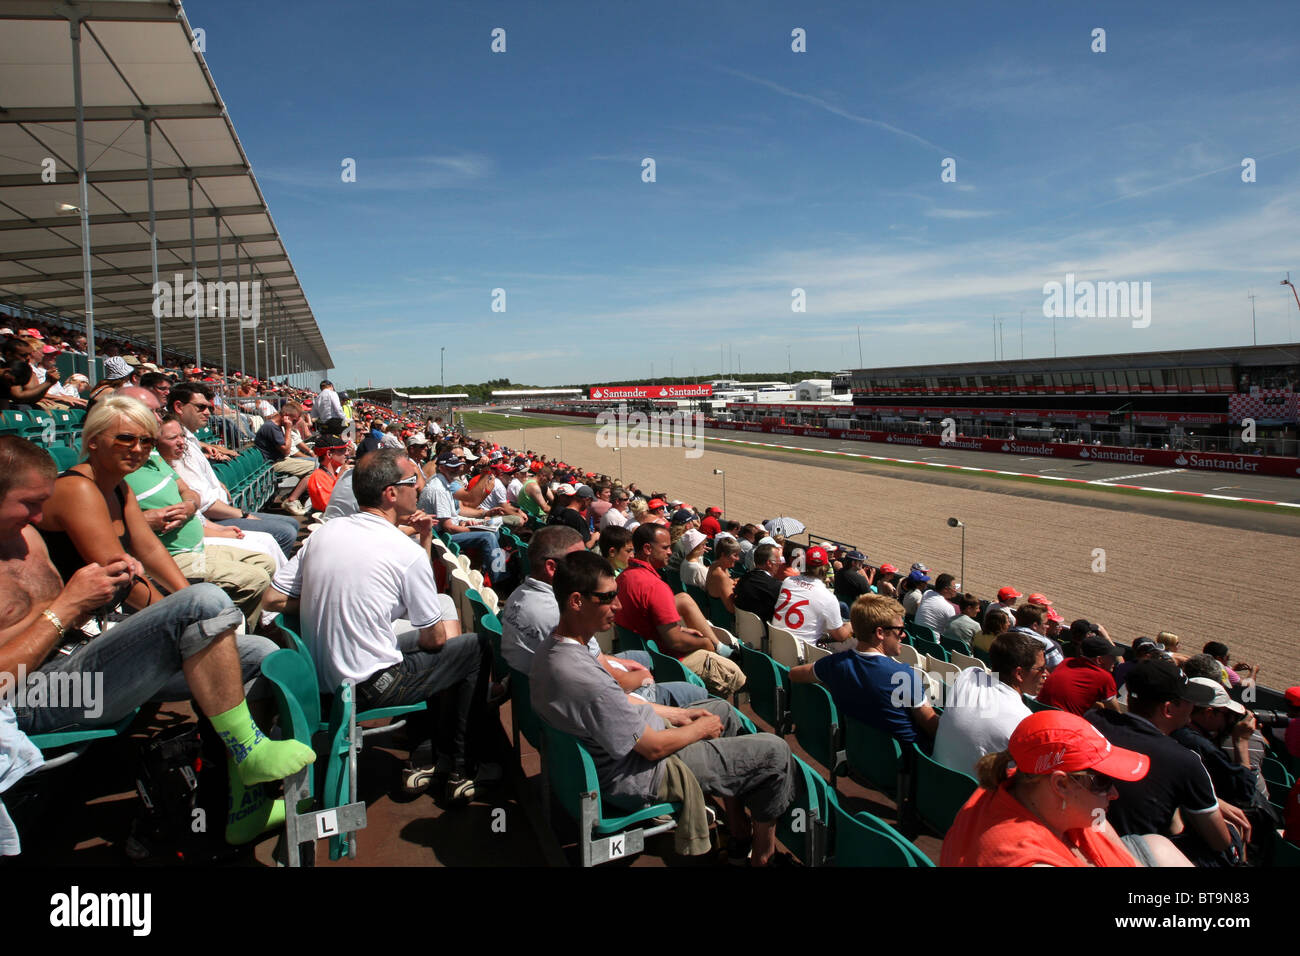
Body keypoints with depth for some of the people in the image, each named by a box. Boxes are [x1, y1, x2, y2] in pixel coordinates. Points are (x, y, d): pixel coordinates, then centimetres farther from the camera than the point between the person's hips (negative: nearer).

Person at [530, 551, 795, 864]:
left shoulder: (553, 650, -4)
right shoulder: (583, 678, -36)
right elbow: (654, 748, -25)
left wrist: (675, 714, 7)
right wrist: (701, 728, -7)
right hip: (640, 775, -10)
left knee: (723, 710, 25)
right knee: (775, 751, -3)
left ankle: (739, 829, 32)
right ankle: (763, 853, 22)